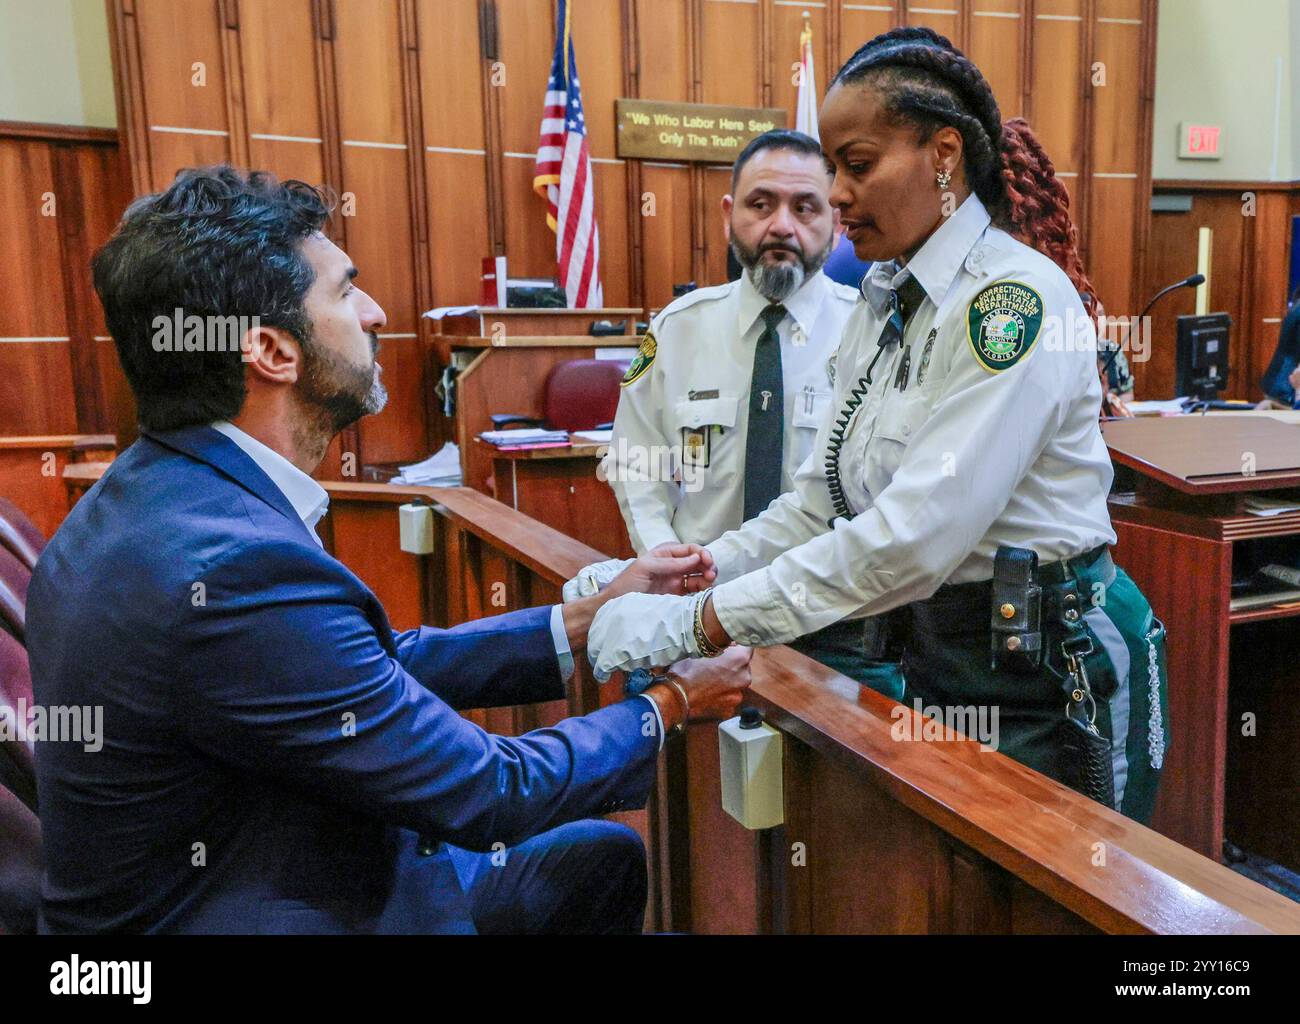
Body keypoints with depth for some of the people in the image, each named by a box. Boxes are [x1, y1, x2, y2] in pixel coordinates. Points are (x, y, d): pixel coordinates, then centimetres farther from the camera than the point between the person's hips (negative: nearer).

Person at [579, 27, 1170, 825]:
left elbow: (918, 532, -29)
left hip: (1049, 671, -7)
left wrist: (698, 623, -28)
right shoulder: (884, 301, 5)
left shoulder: (1015, 298, -20)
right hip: (934, 652, 7)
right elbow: (825, 494, 6)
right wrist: (710, 569, -9)